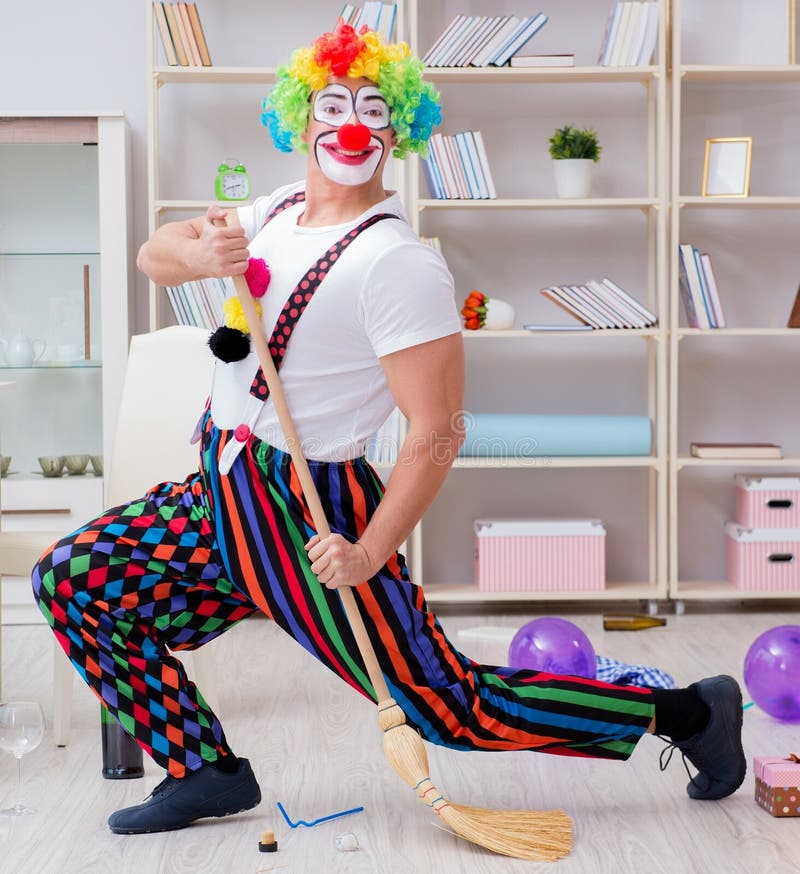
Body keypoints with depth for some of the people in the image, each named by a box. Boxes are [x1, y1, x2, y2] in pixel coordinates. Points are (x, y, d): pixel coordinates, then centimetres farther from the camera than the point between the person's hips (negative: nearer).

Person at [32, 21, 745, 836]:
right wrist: (200, 254, -18)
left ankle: (688, 712, 12)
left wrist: (368, 555, -23)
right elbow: (153, 252, 5)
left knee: (455, 710, -5)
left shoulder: (398, 262, -19)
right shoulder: (280, 210, 6)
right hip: (218, 495, 8)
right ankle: (206, 773, 15)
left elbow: (437, 432, -22)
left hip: (308, 520, -8)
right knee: (69, 581, 5)